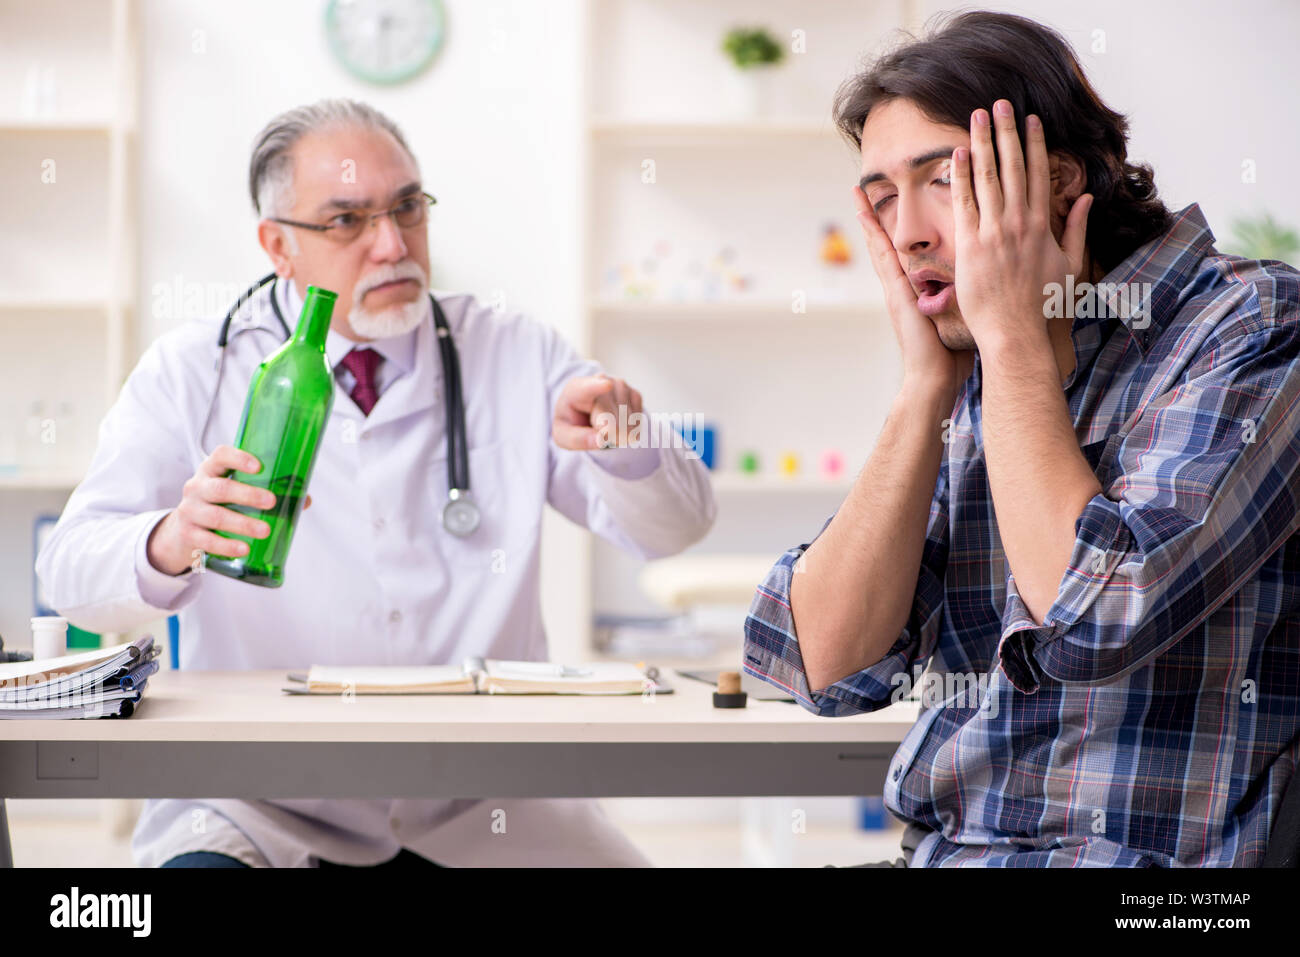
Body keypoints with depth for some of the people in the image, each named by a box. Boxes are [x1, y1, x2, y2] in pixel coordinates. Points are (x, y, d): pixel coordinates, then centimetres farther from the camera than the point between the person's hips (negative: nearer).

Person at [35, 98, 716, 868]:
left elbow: (676, 525, 1)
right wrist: (170, 544, -31)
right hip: (265, 808, -2)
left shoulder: (516, 356, 7)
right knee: (200, 863, -32)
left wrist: (625, 446, -23)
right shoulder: (194, 373, 2)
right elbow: (72, 571, -7)